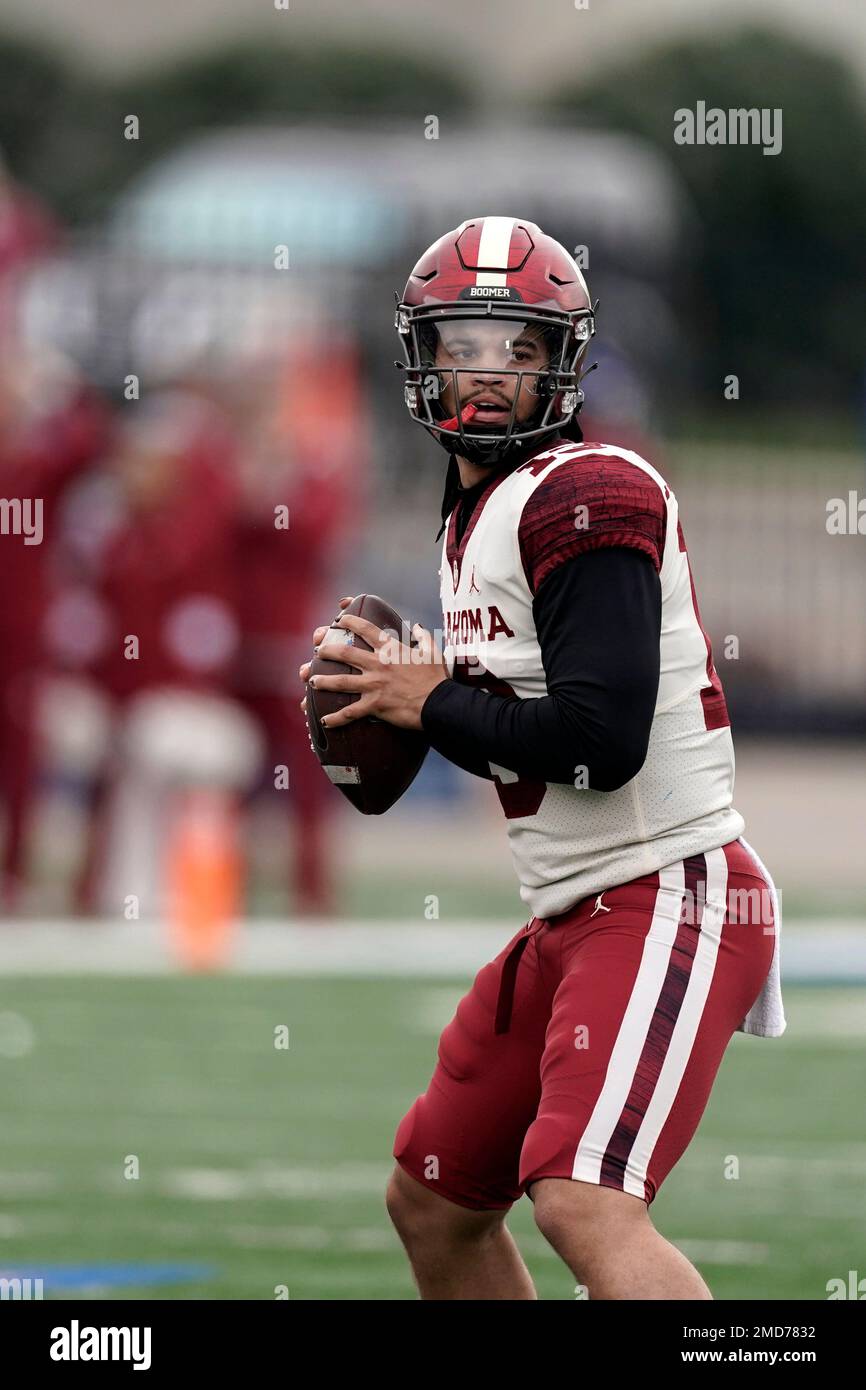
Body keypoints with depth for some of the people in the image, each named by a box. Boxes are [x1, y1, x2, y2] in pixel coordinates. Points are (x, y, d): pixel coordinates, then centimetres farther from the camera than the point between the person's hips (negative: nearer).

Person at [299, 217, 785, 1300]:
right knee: (432, 1203, 18)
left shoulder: (588, 497, -14)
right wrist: (407, 682, 8)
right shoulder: (474, 512, 16)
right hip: (571, 919, 10)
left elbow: (601, 740, -24)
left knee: (585, 1205, -28)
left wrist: (435, 707, -9)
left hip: (664, 900, -10)